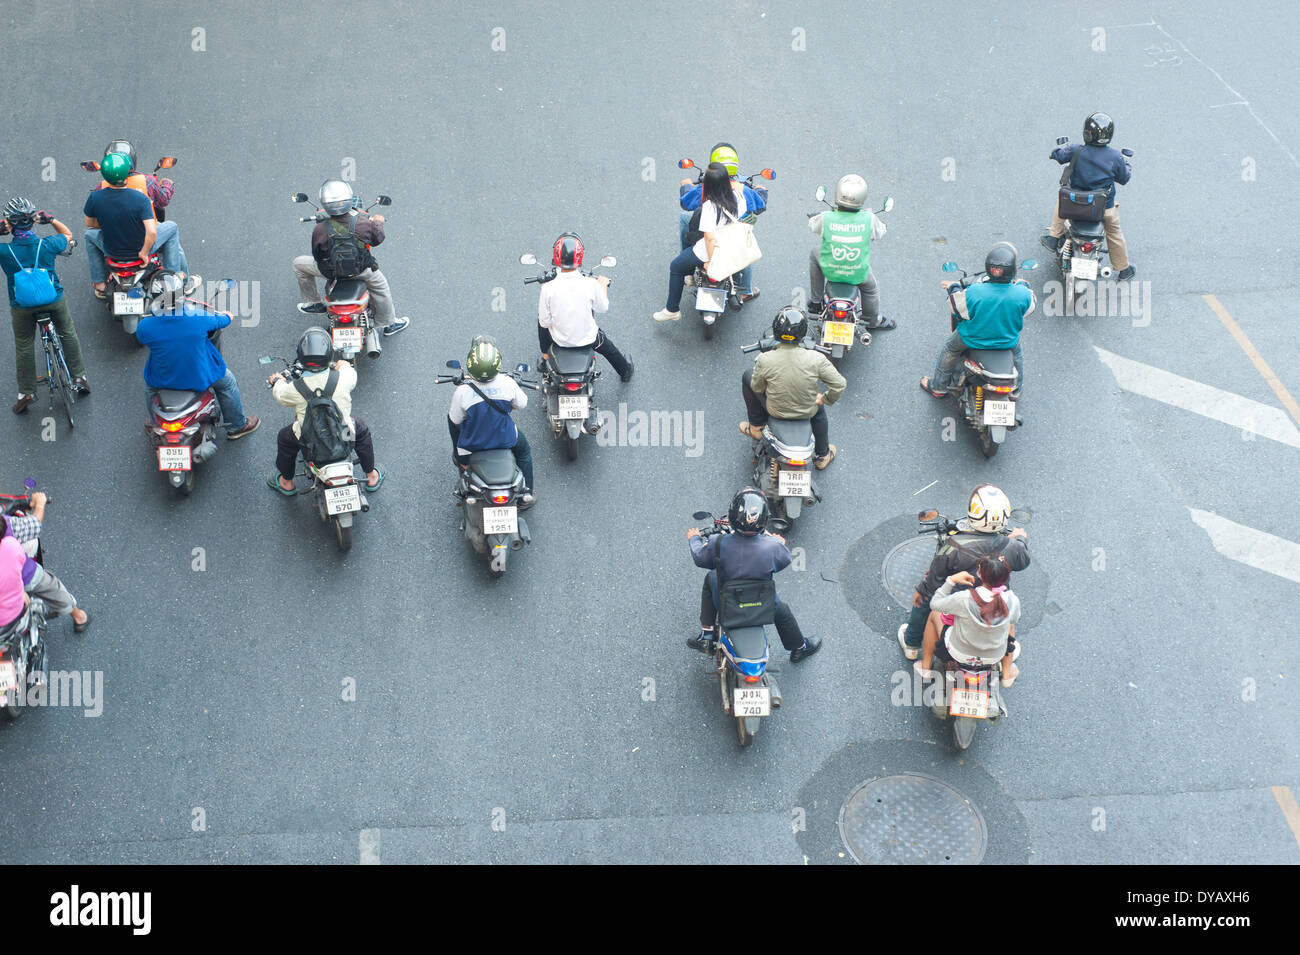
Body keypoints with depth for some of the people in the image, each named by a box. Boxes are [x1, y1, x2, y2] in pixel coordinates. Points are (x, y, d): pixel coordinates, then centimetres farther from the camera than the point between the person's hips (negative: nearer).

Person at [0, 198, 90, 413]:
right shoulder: (47, 245, -23)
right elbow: (68, 234, -1)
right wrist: (50, 219, 2)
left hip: (22, 305, -1)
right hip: (54, 299, 1)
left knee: (24, 346, 18)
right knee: (68, 334, 25)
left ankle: (26, 392, 28)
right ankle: (79, 377, 37)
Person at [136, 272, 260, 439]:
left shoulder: (145, 326, -24)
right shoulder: (198, 317, -26)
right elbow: (222, 320, -4)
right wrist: (225, 315, 21)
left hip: (162, 380, 1)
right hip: (199, 379, -1)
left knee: (149, 383, 37)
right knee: (227, 382, 29)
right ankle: (237, 426, 44)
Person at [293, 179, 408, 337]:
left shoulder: (320, 229, -27)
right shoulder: (363, 223, -25)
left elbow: (317, 256, -10)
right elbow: (377, 239, -4)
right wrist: (378, 223, 17)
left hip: (330, 271, 0)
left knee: (299, 264, 25)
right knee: (380, 284, 30)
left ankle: (315, 303, 37)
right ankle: (388, 323, 44)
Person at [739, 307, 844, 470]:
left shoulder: (765, 360, -27)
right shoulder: (816, 359, -26)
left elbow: (757, 387, -10)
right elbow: (840, 384, -17)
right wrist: (825, 399, 4)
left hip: (775, 410, -1)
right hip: (807, 412, 1)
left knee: (747, 375, 20)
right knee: (818, 407, 39)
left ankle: (756, 426, 33)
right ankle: (823, 455, 52)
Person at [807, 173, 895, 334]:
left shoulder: (826, 218, -22)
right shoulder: (868, 219, -22)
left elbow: (812, 223, 2)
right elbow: (880, 232, 1)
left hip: (830, 270, 0)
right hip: (858, 274, 0)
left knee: (815, 255, 32)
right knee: (870, 289, 33)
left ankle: (815, 301, 37)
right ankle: (874, 322, 55)